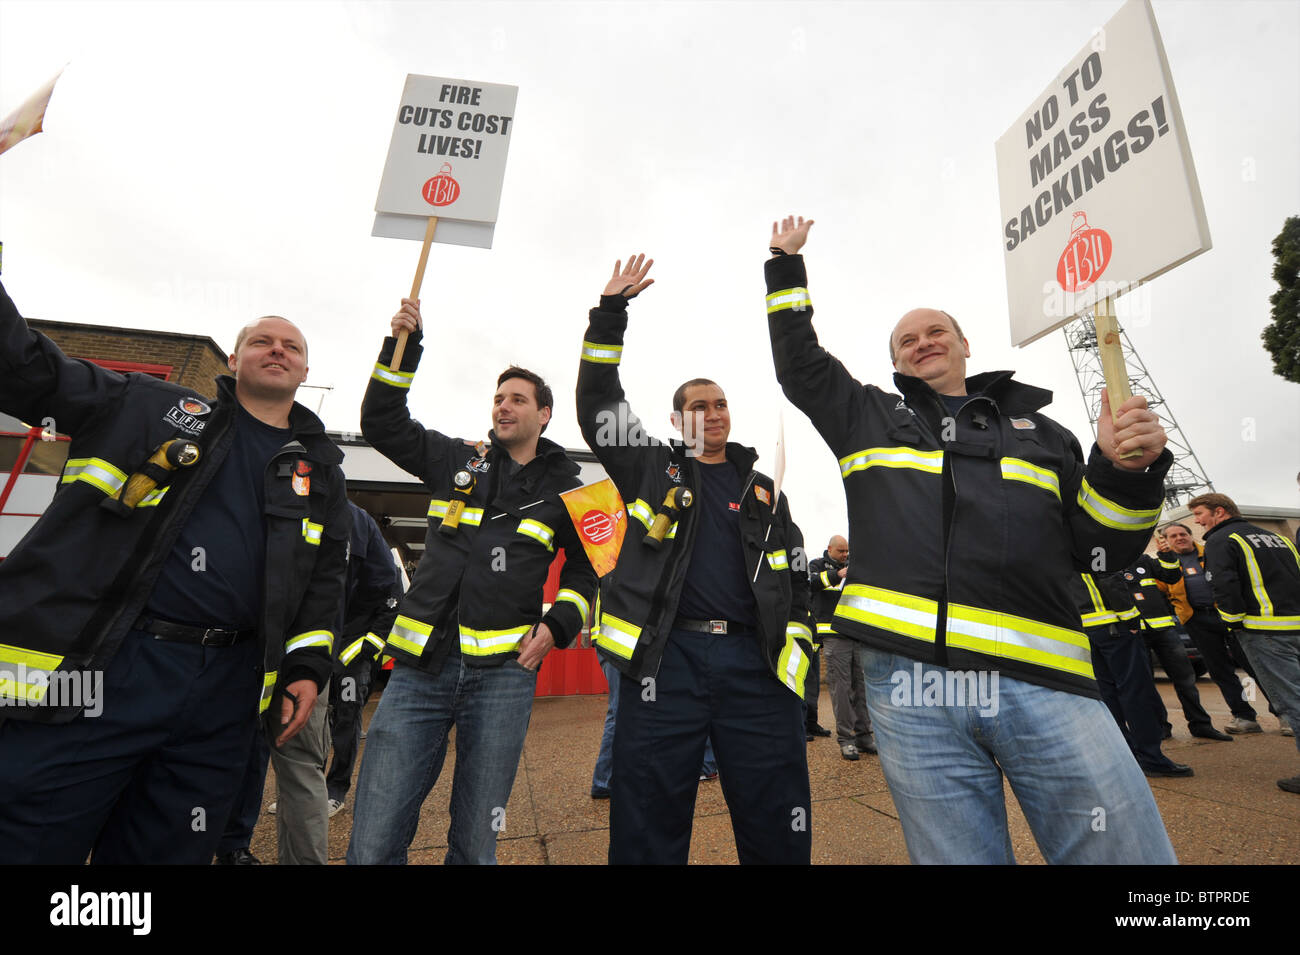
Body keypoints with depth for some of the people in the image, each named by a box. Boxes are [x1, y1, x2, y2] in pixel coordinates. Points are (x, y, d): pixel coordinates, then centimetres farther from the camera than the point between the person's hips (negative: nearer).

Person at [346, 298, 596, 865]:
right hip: (420, 667, 1)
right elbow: (381, 423, 12)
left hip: (504, 674, -1)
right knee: (372, 844, 1)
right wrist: (402, 344, 2)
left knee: (475, 843, 10)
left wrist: (556, 627, -3)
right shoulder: (457, 461, 13)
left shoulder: (565, 490, 9)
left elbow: (587, 570, 13)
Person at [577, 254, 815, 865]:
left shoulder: (763, 491, 18)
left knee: (778, 829, 11)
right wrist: (611, 311, -1)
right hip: (666, 658, -2)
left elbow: (795, 578, 19)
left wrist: (796, 647, 8)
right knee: (648, 827, 6)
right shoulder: (653, 469, 11)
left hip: (755, 664, 3)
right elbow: (599, 407, 3)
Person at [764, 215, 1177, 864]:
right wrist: (786, 261, 20)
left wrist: (1126, 470, -2)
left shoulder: (1041, 433, 20)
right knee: (957, 855, 6)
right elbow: (798, 362, 17)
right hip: (910, 682, -1)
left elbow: (1102, 550, 16)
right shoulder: (870, 419, 18)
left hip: (1044, 684, 2)